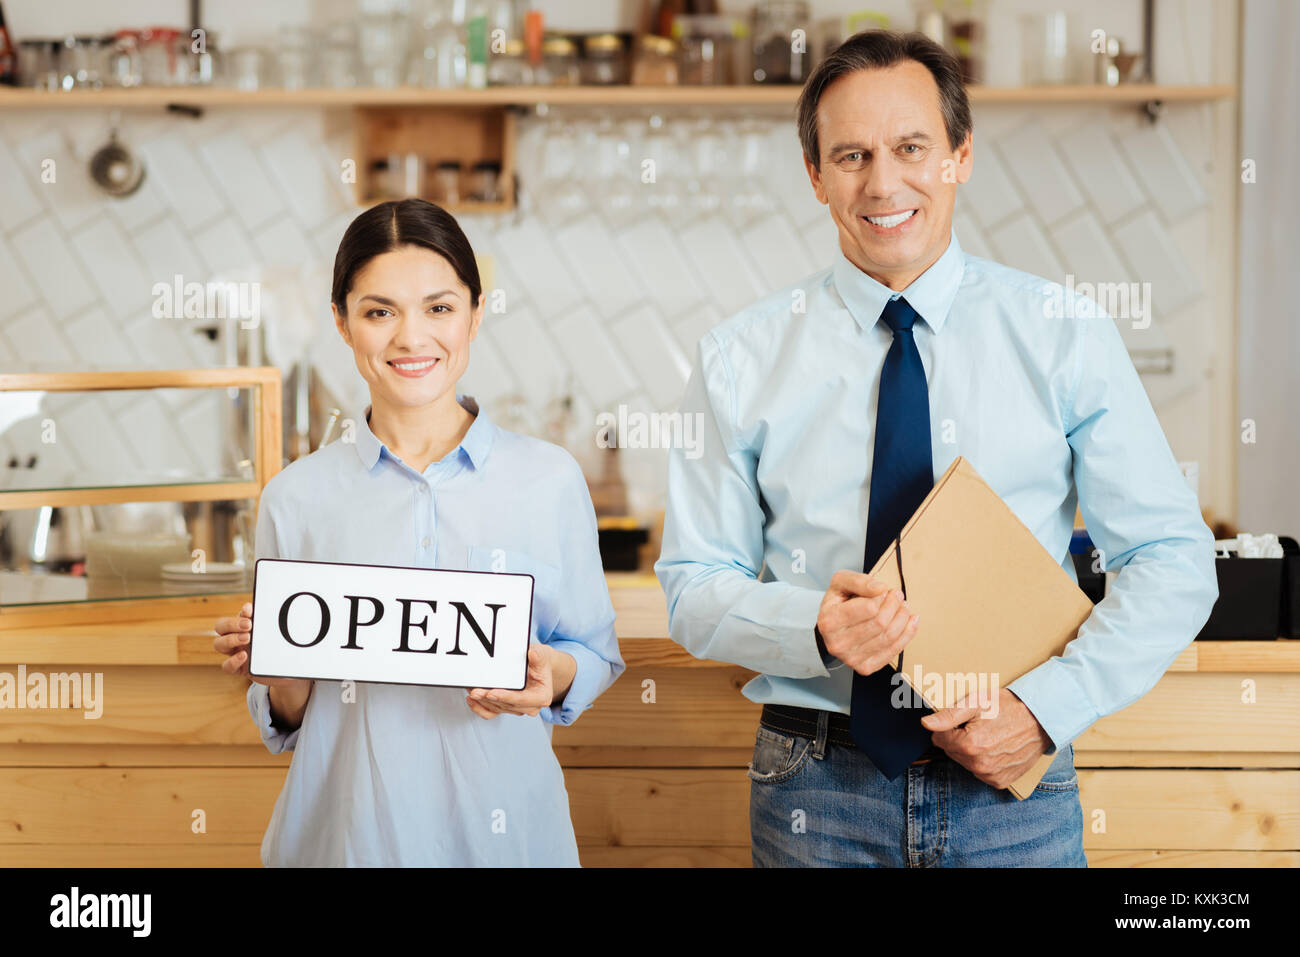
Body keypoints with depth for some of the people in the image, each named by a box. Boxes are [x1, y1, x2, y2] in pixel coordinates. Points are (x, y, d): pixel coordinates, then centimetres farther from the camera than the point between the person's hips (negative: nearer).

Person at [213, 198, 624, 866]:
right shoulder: (296, 497, 0)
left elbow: (596, 655, 6)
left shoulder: (549, 480, -2)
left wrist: (551, 673, -15)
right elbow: (286, 722, 6)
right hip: (344, 829, 0)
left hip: (501, 827, 0)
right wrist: (280, 674, -15)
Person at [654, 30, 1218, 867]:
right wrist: (815, 628, -20)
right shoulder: (743, 359, -1)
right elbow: (695, 585, 0)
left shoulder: (1069, 336, -1)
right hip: (818, 792, 0)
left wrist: (1048, 706, -14)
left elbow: (1173, 561, -2)